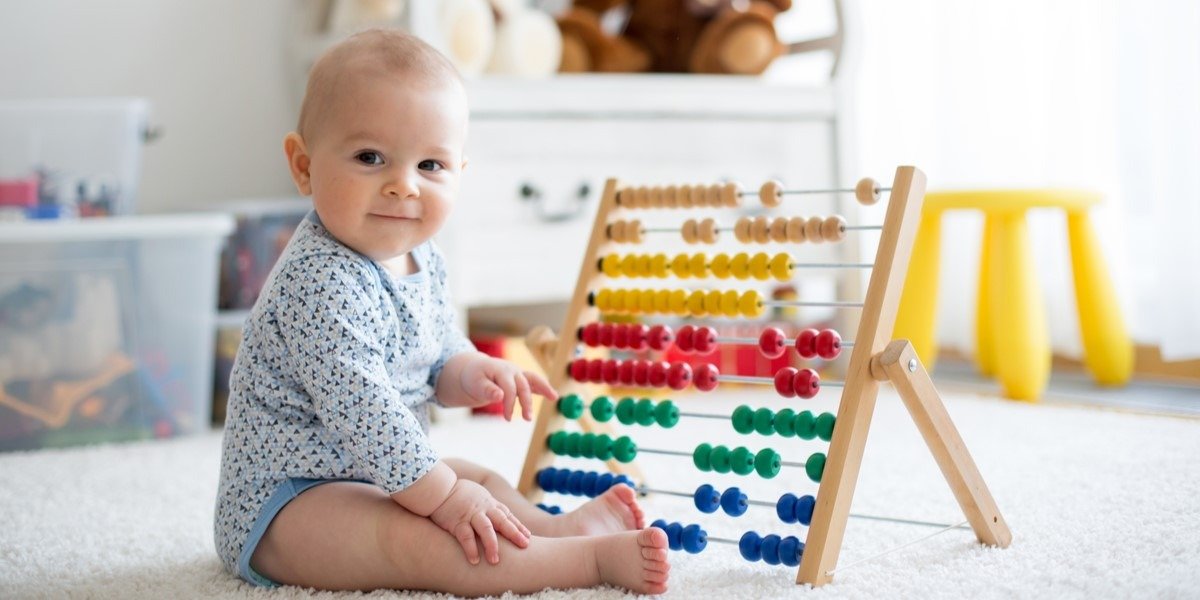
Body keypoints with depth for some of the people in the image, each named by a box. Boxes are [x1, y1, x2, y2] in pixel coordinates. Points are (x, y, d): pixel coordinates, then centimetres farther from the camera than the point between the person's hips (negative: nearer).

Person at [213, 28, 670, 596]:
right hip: (284, 499, -10)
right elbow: (358, 406, -31)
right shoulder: (320, 282, -28)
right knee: (410, 537, -31)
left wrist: (467, 374, -8)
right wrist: (443, 496, -26)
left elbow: (438, 347, 16)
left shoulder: (418, 258, 3)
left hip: (369, 473, 11)